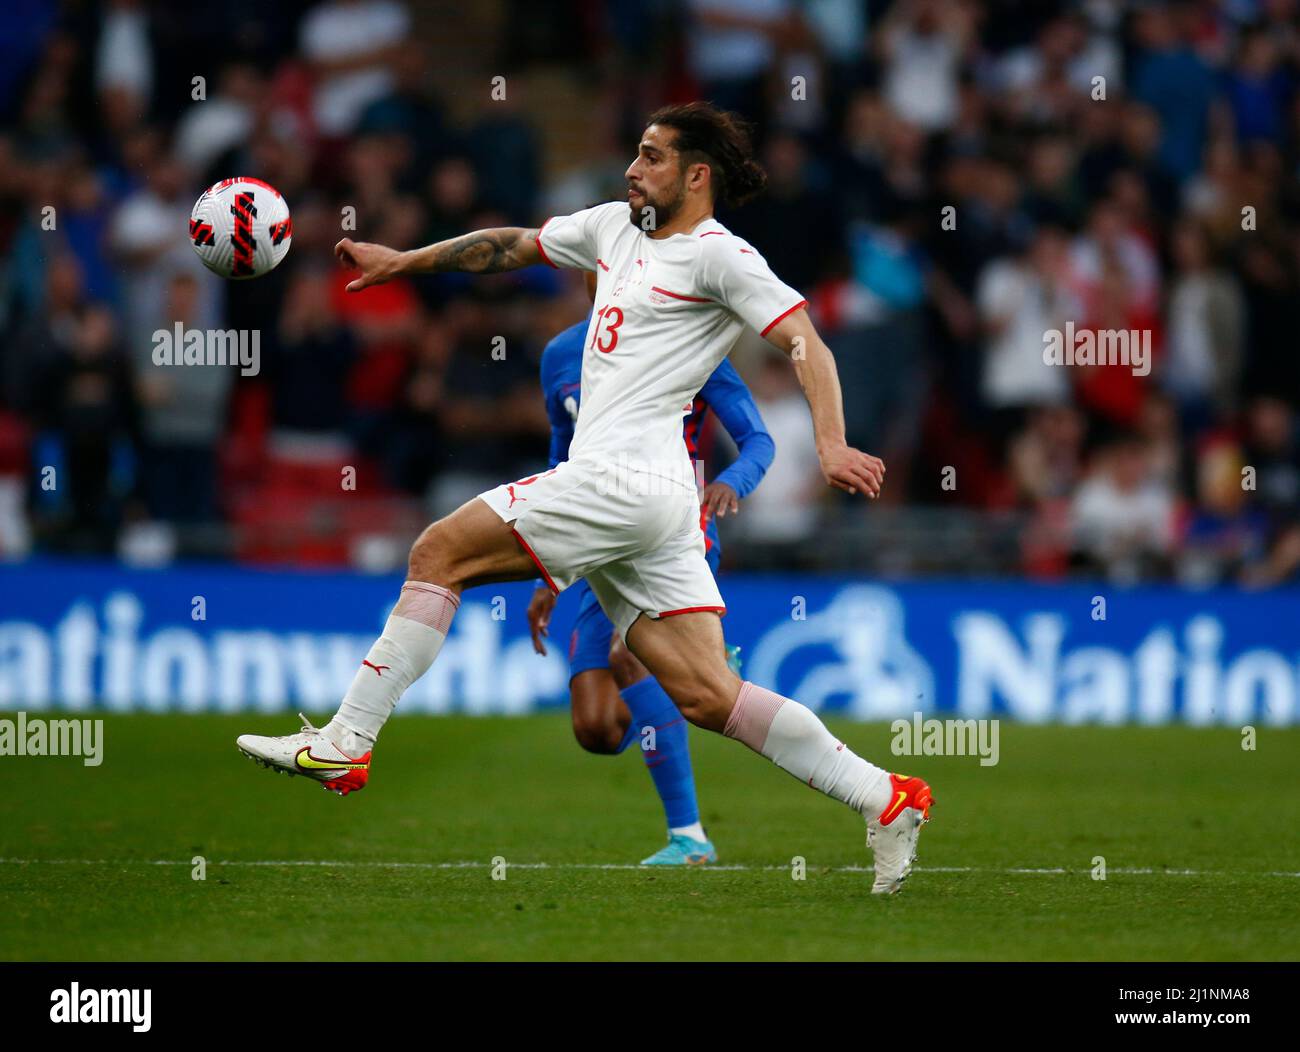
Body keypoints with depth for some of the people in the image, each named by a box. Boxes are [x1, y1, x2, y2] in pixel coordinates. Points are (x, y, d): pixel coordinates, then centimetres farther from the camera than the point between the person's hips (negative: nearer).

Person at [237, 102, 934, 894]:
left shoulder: (717, 255, -4)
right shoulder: (618, 228, 21)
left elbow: (806, 343, -12)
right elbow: (513, 247, 34)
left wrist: (832, 446, -27)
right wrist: (405, 262, 37)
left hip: (626, 477, -9)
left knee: (440, 553, -5)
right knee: (708, 695, 2)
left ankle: (345, 744, -3)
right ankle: (887, 800, -1)